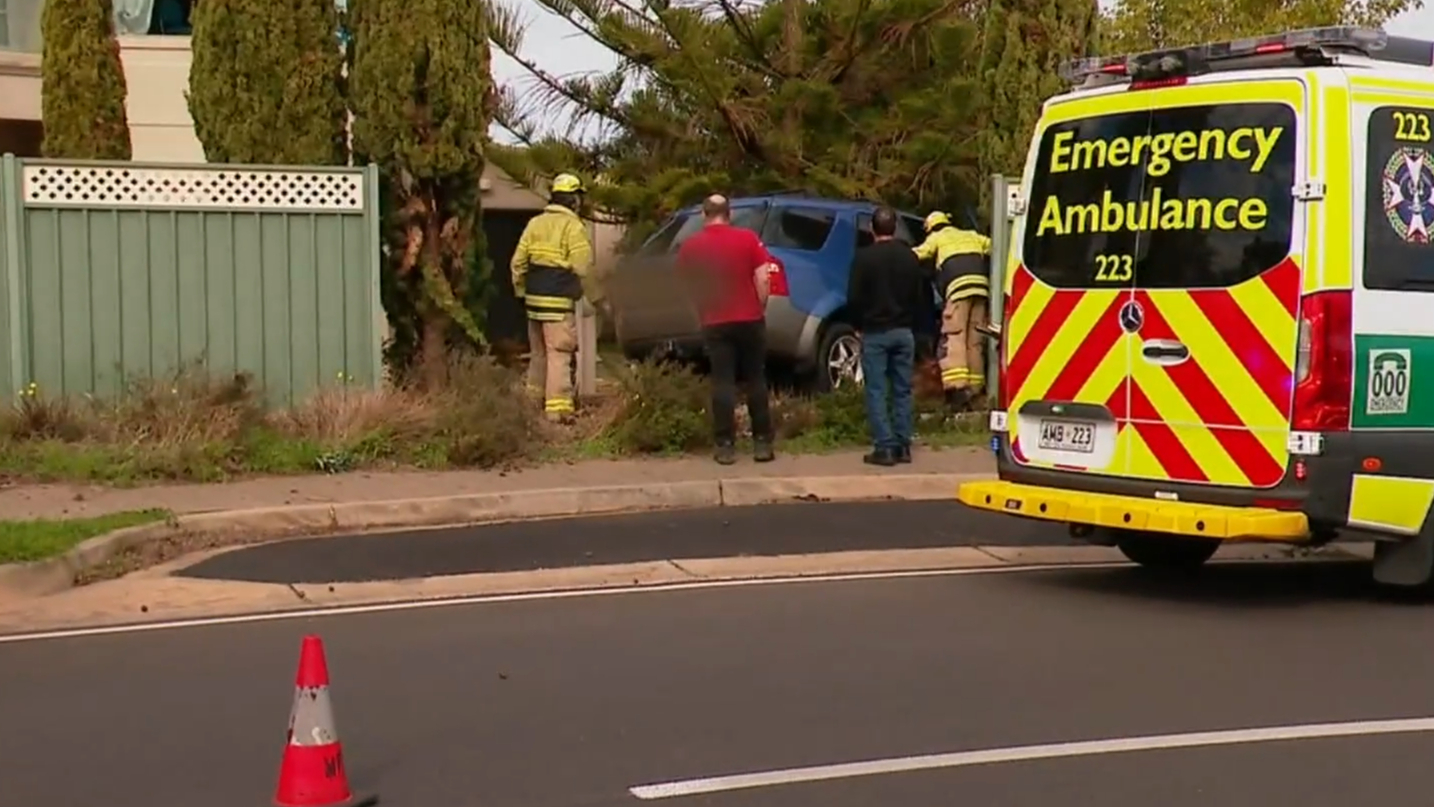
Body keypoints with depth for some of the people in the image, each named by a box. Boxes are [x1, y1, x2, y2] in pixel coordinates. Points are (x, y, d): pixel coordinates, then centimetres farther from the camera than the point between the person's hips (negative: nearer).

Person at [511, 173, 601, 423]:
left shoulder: (535, 223, 11)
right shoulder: (573, 226, -9)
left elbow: (518, 261, 10)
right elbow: (583, 268, -14)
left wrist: (521, 291, 20)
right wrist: (597, 299, -6)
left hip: (534, 298, 7)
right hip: (559, 301, -7)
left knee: (538, 352, 18)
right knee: (559, 354, -7)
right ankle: (557, 406, -12)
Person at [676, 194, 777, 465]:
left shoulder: (689, 247, 1)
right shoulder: (748, 239, -3)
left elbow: (687, 287, 10)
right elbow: (762, 280, -8)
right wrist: (760, 309, 6)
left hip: (715, 323, 0)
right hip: (749, 319, 0)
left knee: (722, 384, 3)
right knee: (756, 381, 9)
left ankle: (726, 446, 0)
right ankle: (762, 443, 10)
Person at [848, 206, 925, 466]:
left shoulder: (865, 257, -10)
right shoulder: (910, 257, 4)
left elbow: (854, 298, -10)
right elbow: (920, 295, 9)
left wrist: (859, 325, 5)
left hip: (875, 332, -4)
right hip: (903, 331, 4)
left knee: (877, 391, -1)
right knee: (902, 390, 9)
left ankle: (884, 448, -5)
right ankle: (902, 446, 10)